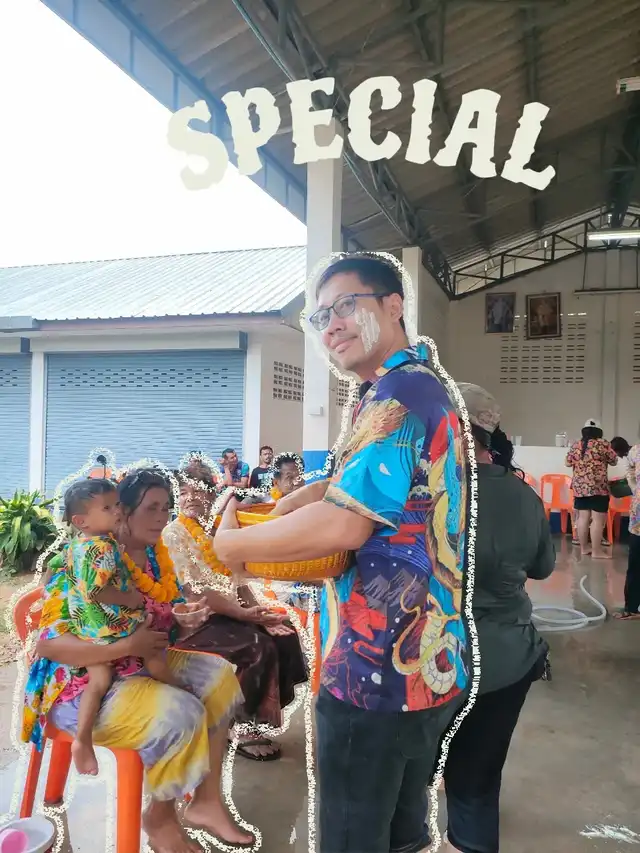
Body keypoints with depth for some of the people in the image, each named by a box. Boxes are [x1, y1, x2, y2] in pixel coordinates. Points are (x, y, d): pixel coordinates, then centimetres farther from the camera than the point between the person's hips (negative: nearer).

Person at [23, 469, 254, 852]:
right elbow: (49, 644, -26)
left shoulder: (156, 555, 2)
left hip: (146, 664, 8)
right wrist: (127, 647, -33)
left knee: (219, 676, -4)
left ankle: (207, 800, 4)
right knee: (181, 713, -26)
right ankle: (160, 816, 3)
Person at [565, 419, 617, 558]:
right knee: (598, 519, -2)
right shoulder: (603, 444, -6)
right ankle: (596, 551, 0)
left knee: (583, 517, 9)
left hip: (579, 486, 5)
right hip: (598, 487, -5)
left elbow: (568, 463, 12)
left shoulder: (575, 445, 6)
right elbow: (614, 461, 3)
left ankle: (584, 547, 16)